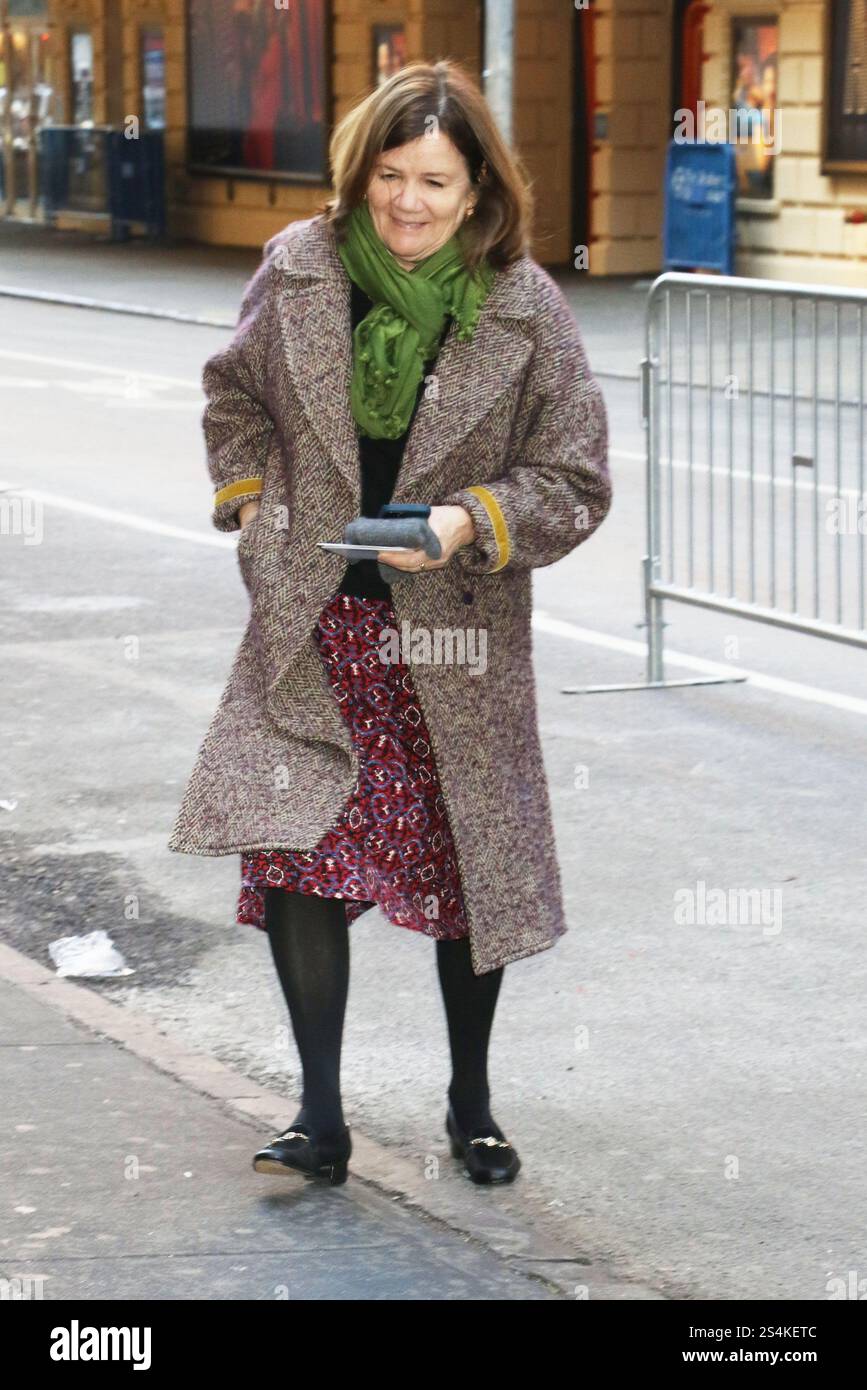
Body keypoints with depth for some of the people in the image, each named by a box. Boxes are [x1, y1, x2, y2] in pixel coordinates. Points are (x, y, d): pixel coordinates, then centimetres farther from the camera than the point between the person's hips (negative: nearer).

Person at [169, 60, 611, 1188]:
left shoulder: (526, 311, -10)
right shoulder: (299, 269, -3)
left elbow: (575, 481, -5)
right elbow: (235, 391, 16)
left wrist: (471, 522, -20)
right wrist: (249, 500, 6)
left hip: (457, 631, -1)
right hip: (314, 623, 1)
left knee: (469, 868, 10)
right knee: (297, 850, -9)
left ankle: (471, 1106, 30)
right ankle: (321, 1122, 1)